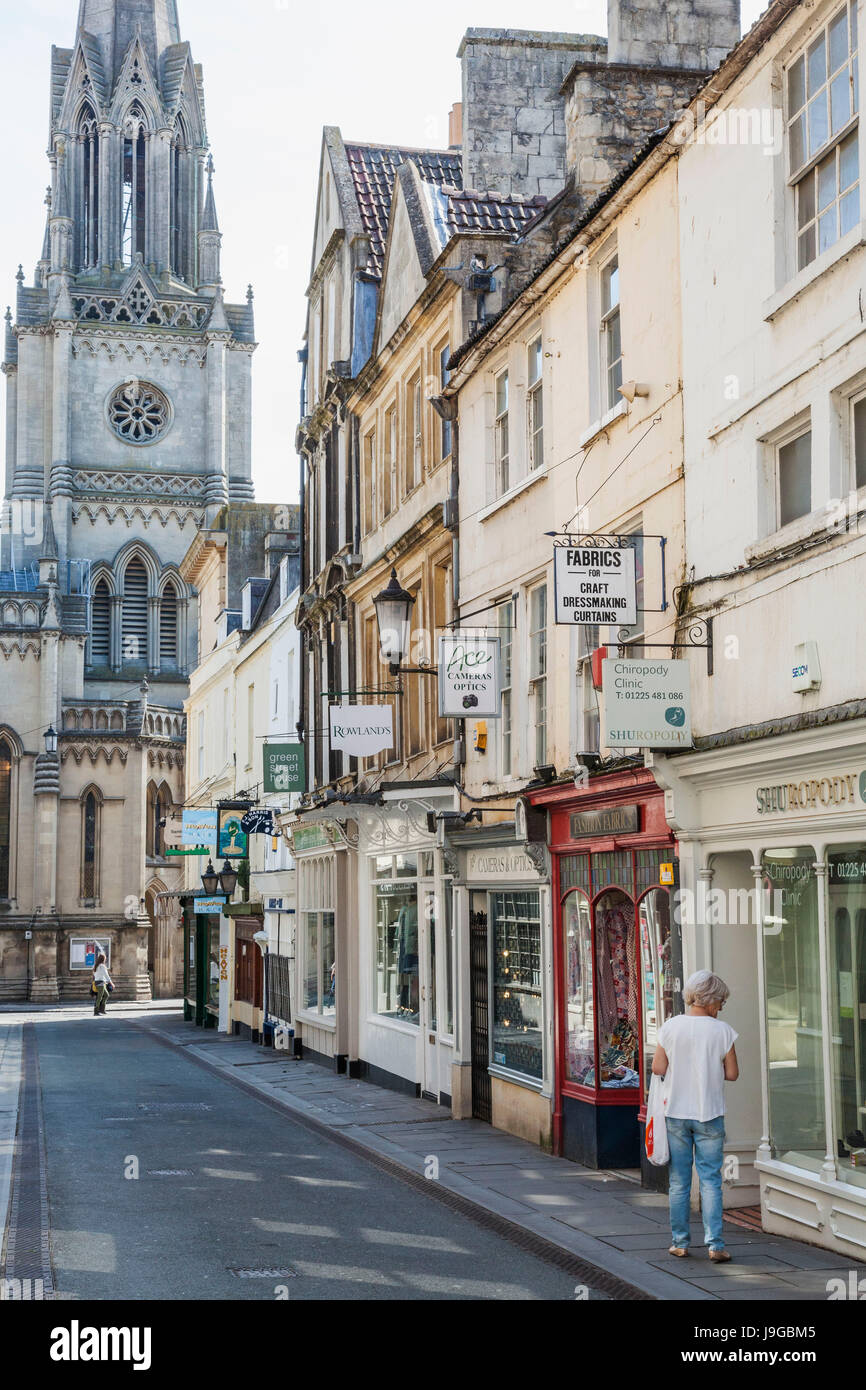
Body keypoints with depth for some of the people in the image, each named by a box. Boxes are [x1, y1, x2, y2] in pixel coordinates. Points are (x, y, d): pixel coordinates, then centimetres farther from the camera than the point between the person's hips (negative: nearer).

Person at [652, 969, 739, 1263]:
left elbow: (658, 1068, -3)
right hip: (710, 1115, -1)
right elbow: (732, 1074, -2)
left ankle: (680, 1242, 15)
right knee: (710, 1181, 3)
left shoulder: (670, 1027, -4)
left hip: (676, 1113, 1)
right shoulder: (722, 1030, -7)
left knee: (679, 1182, 10)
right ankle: (715, 1244, -1)